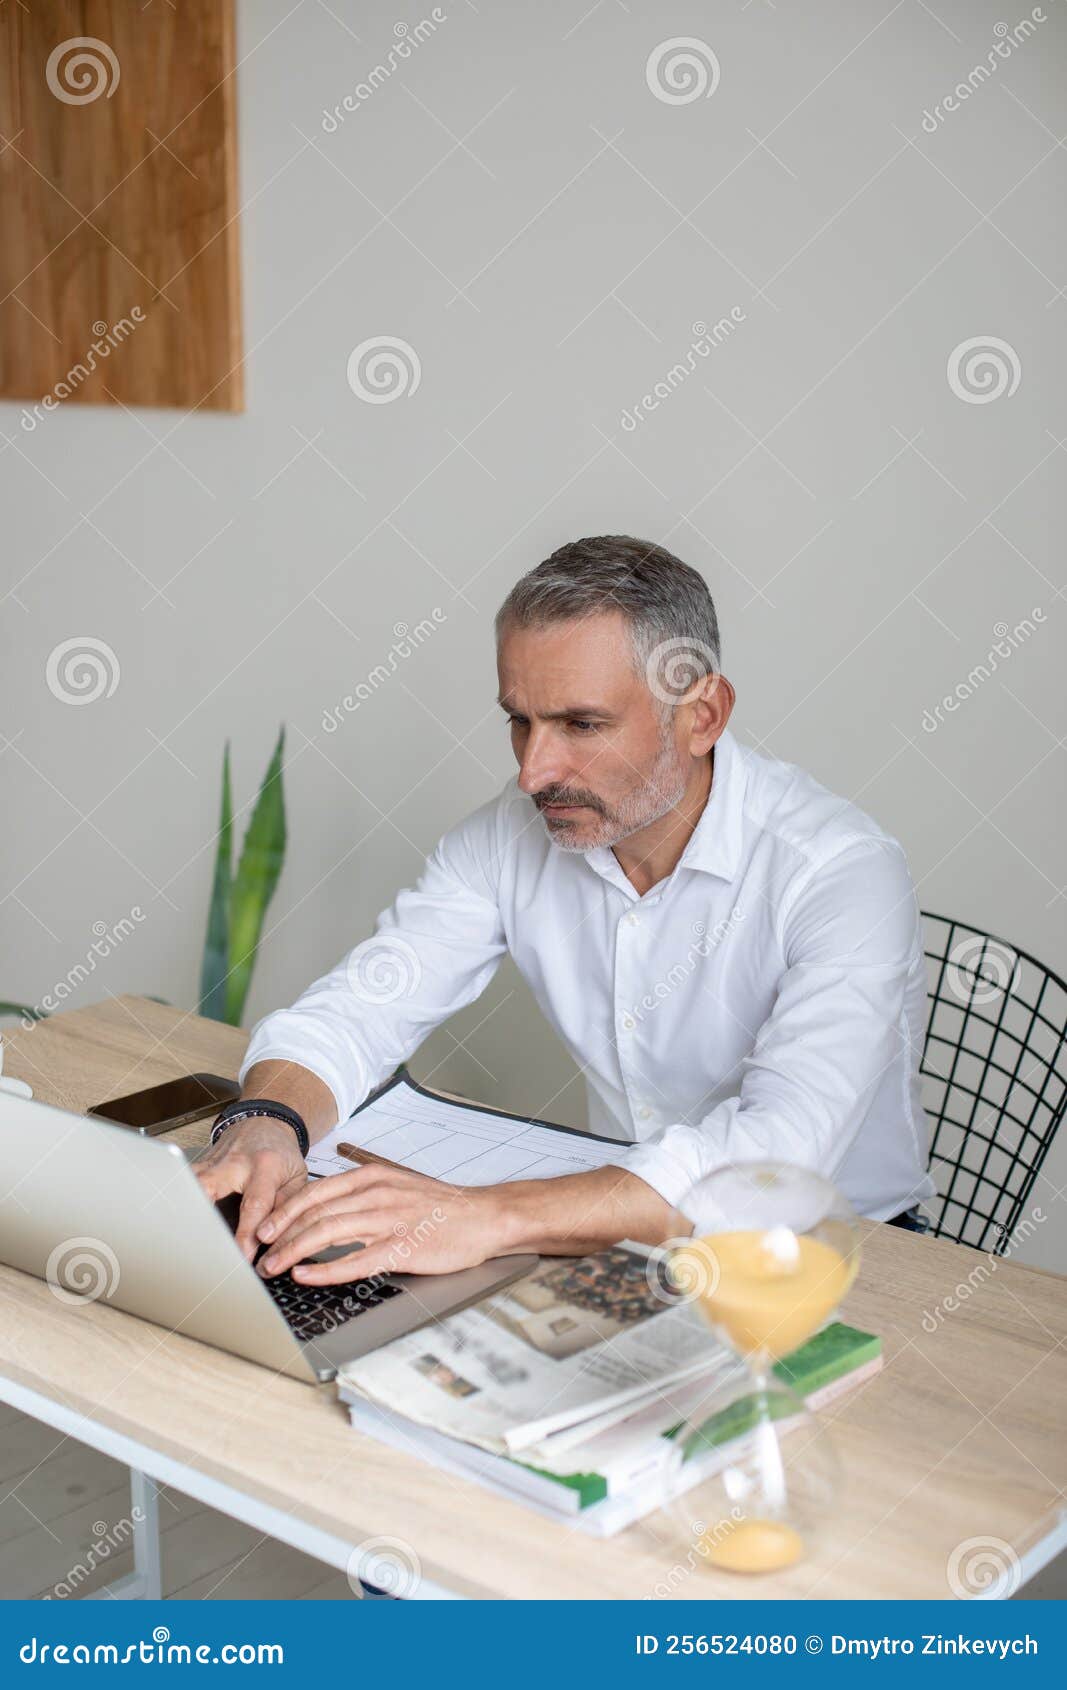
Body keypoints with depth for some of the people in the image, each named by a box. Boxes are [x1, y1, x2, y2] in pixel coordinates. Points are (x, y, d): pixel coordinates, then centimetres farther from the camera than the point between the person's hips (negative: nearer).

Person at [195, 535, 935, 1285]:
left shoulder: (845, 872, -25)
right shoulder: (513, 835, -7)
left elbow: (783, 1152, -38)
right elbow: (352, 1011, -6)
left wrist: (492, 1216, -49)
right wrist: (264, 1123, -30)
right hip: (625, 1225, 4)